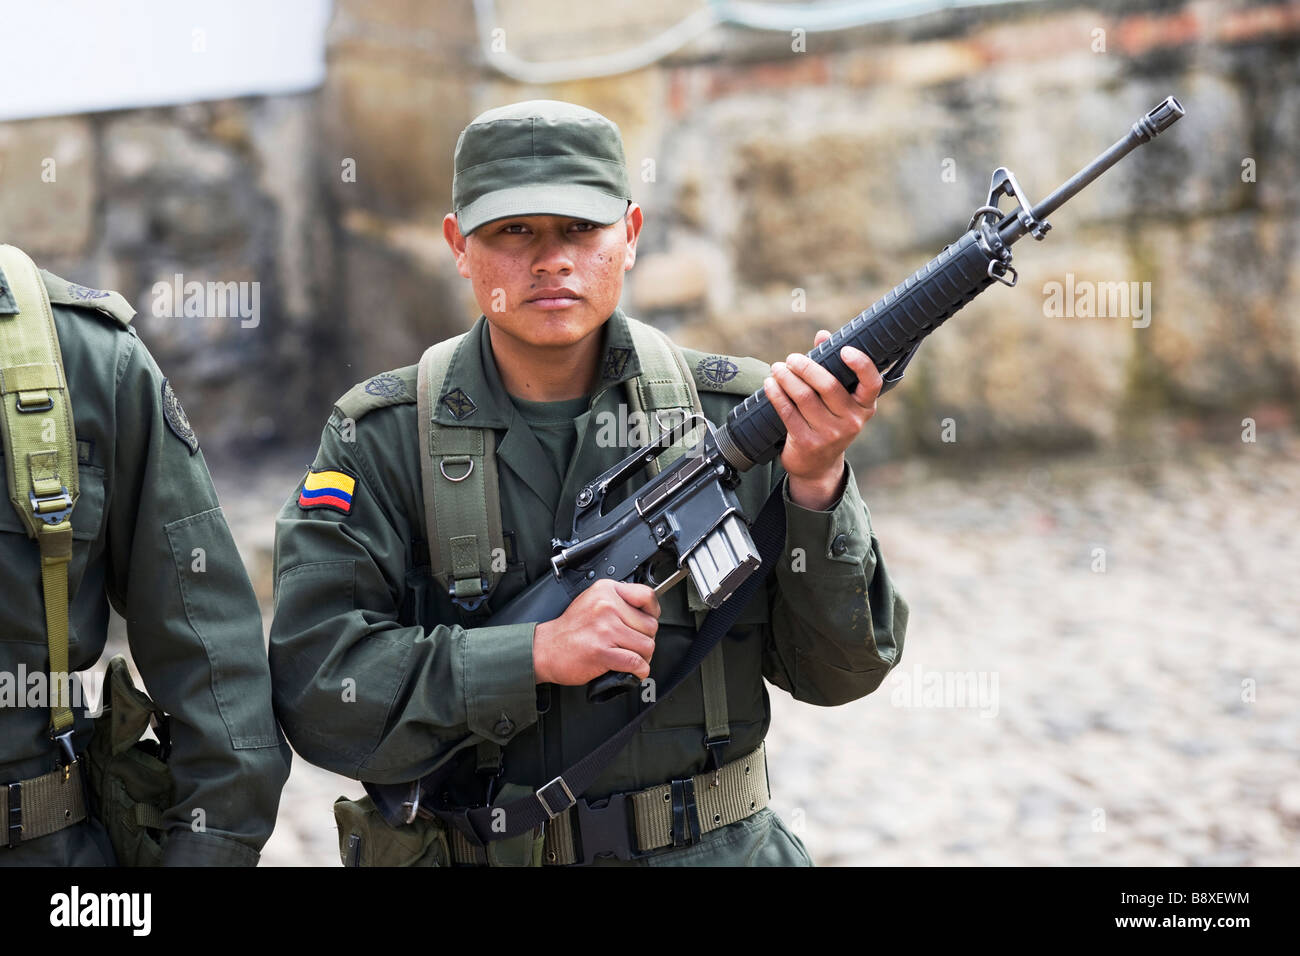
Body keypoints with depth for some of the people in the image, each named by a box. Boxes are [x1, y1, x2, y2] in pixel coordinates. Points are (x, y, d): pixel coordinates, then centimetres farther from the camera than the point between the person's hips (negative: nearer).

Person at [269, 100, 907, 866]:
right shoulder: (383, 439, 1)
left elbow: (838, 673, 1)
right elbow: (310, 684, -7)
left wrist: (816, 482, -12)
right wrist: (539, 655, -14)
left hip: (715, 847, 0)